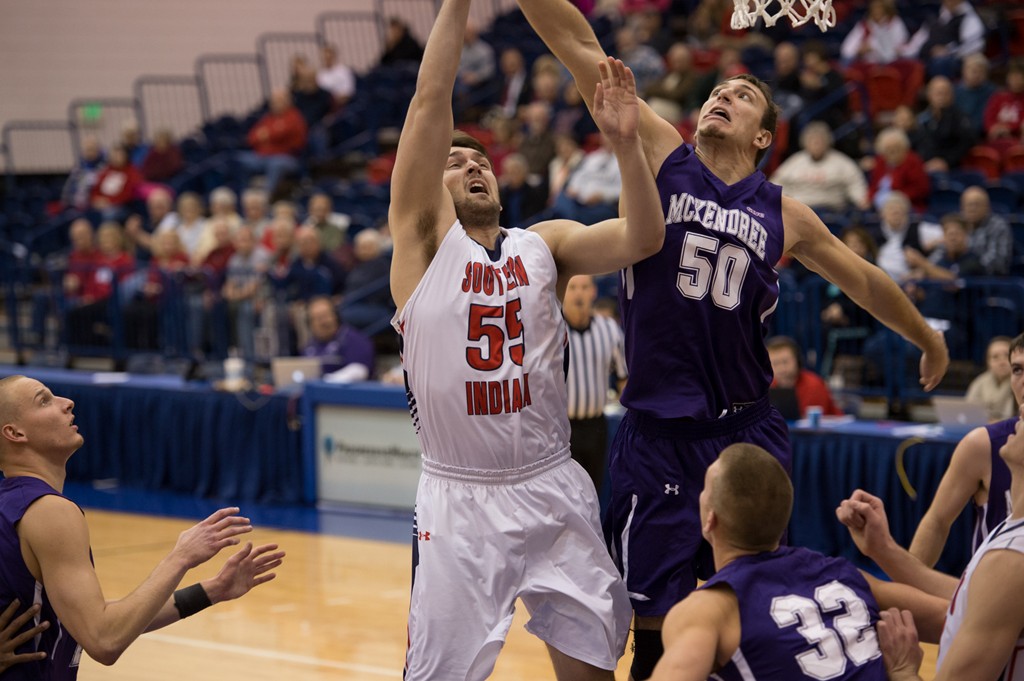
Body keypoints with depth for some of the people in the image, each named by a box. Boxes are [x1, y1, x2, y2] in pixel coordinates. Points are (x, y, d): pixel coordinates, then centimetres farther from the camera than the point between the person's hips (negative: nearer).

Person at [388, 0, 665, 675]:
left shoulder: (544, 244, 9)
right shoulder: (426, 238, 0)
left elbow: (642, 239, -7)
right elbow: (431, 102, -9)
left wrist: (625, 142, -20)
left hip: (553, 489, 3)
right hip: (459, 500, -3)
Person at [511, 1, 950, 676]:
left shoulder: (784, 216, 7)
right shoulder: (661, 156, 3)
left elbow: (867, 281, 23)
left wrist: (929, 339, 33)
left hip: (748, 433, 2)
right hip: (657, 435, -2)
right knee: (657, 625, -1)